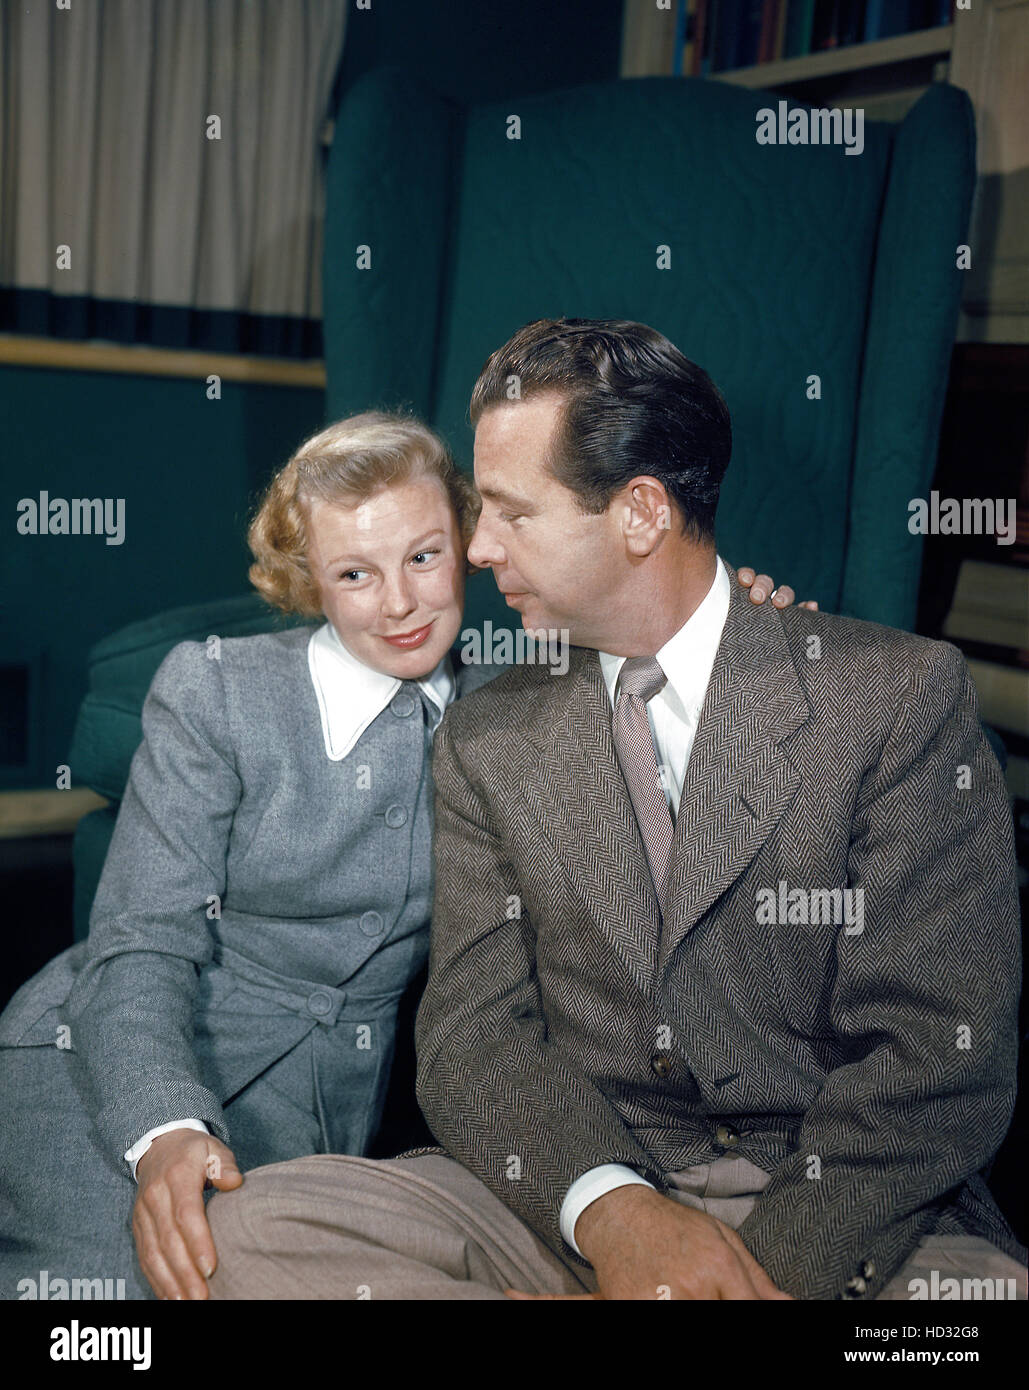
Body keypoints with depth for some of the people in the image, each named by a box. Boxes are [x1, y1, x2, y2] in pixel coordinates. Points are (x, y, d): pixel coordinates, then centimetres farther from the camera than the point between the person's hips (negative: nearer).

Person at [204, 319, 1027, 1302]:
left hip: (844, 1222, -2)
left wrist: (771, 1262, -20)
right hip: (565, 1209, 3)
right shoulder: (486, 742, 8)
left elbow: (940, 1053, -8)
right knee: (244, 1230, -21)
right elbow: (472, 1031, 2)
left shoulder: (901, 696, -4)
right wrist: (609, 1206, -18)